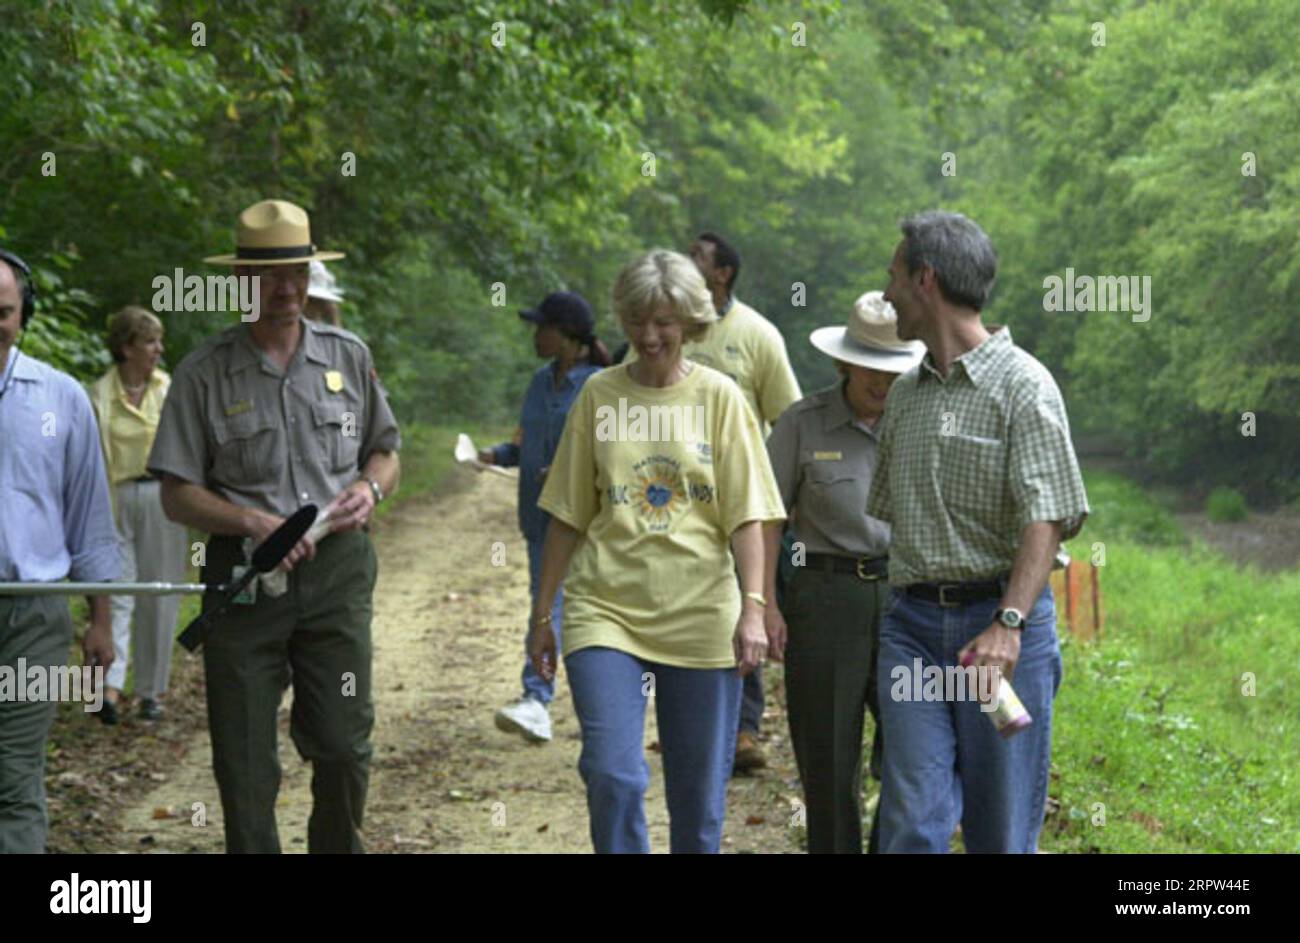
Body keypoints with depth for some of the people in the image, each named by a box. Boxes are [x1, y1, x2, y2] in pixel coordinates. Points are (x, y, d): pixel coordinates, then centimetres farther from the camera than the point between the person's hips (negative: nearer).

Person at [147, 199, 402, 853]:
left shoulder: (348, 357, 9)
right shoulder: (204, 374, 1)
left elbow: (385, 452, 19)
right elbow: (178, 495, 0)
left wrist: (370, 488, -4)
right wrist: (253, 522, -16)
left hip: (338, 571, 2)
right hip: (245, 575, -2)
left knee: (343, 744, 1)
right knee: (244, 761, 1)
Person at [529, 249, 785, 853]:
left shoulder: (718, 397, 3)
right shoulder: (599, 395, 5)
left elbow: (746, 515, 0)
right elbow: (568, 515, 9)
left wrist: (752, 607, -11)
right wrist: (542, 614, 9)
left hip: (700, 618, 0)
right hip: (605, 611, 0)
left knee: (699, 797, 6)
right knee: (613, 776, -15)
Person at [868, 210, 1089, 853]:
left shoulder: (1023, 386, -6)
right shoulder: (904, 394, 16)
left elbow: (1046, 519, -16)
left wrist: (1007, 625, -27)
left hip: (1003, 618, -5)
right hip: (912, 623, 5)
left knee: (1001, 827, 2)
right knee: (913, 822, -6)